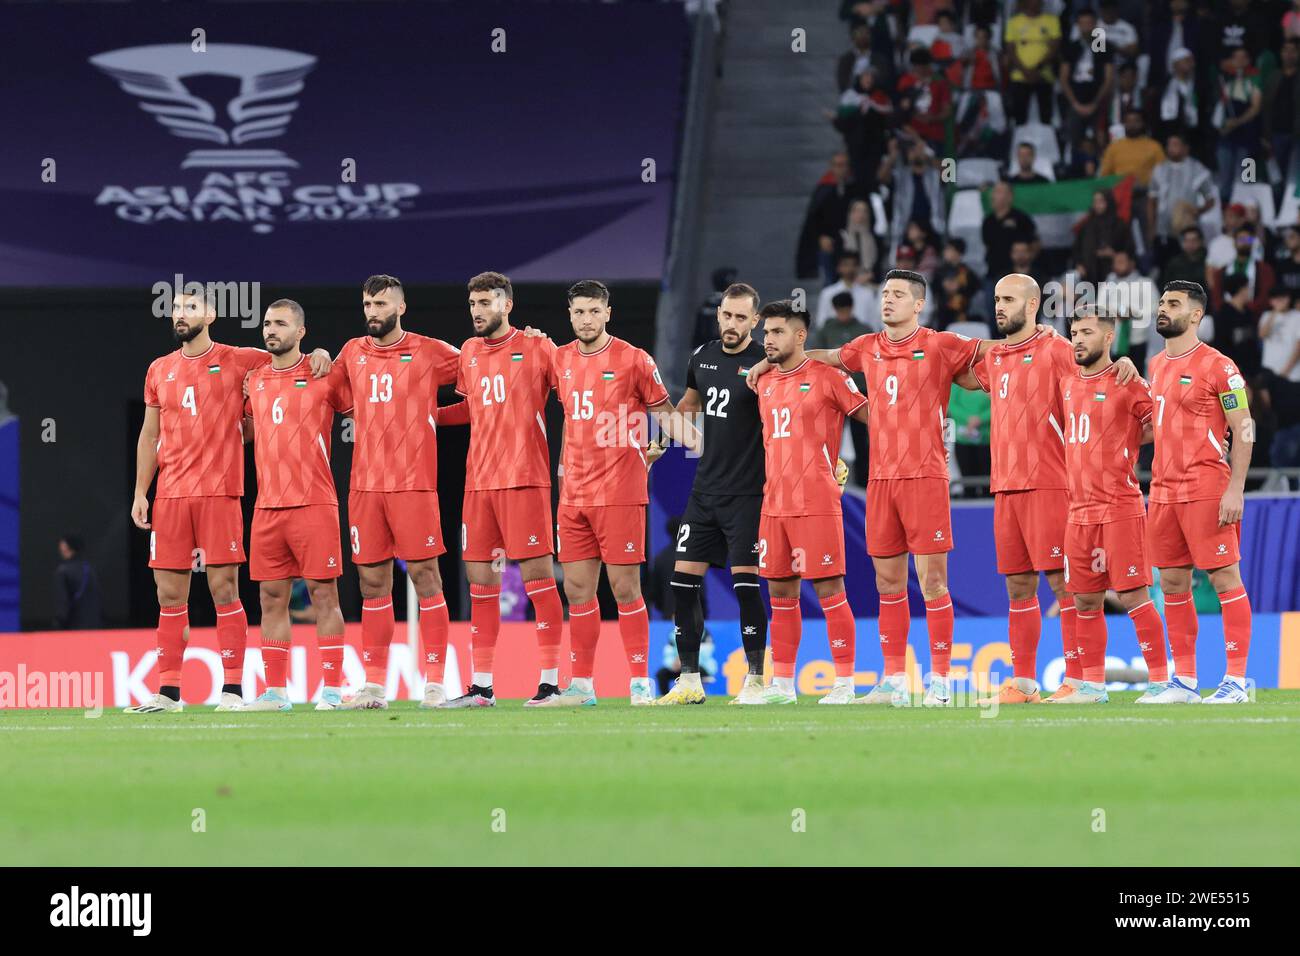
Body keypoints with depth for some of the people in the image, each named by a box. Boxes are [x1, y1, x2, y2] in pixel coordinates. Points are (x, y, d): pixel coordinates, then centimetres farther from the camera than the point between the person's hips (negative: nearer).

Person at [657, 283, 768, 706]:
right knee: (683, 579, 3)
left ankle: (755, 681, -1)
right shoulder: (703, 357, 8)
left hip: (746, 492, -6)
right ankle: (689, 682, 10)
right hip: (705, 488, 6)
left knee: (745, 581, -9)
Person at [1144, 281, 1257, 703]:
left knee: (1224, 577, -6)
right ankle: (1183, 680, 15)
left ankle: (1236, 680, -5)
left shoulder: (1217, 366, -9)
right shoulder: (1157, 364, 15)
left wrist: (1235, 490, -18)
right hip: (1164, 490, 8)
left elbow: (1244, 430, -10)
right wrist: (1156, 486, 17)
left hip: (1205, 489, -8)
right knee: (1172, 582, 9)